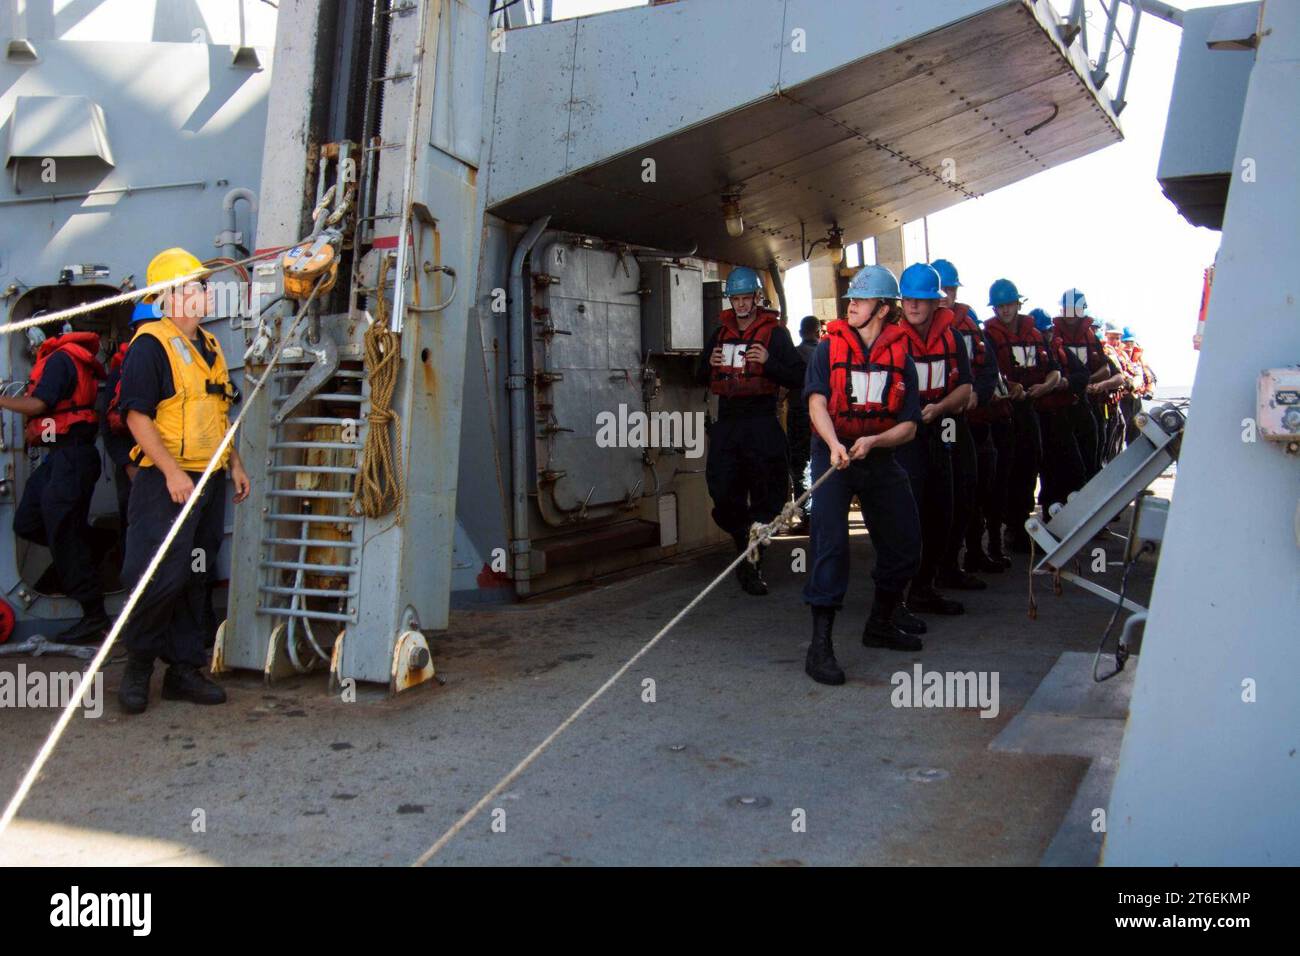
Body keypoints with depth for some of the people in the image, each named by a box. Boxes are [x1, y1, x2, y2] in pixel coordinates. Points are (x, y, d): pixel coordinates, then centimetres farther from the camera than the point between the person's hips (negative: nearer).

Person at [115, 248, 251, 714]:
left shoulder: (209, 345, 17)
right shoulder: (150, 345, -9)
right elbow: (137, 415, -15)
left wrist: (235, 464, 19)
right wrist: (171, 471, -21)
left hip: (210, 480, 8)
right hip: (167, 482, -8)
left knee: (193, 579, 11)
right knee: (162, 576, -8)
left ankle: (183, 669, 19)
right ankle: (138, 665, 12)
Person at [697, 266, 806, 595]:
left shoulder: (775, 333, 1)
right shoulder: (721, 332, 16)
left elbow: (798, 378, -5)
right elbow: (701, 377, 24)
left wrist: (769, 362, -19)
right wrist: (711, 364, 2)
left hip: (762, 423, -4)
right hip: (726, 422, 5)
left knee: (766, 497, -3)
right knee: (723, 494, 2)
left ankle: (752, 565, 8)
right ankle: (747, 552, 23)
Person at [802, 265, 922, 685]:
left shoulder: (901, 358, 3)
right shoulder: (829, 348, -2)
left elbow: (908, 426, -1)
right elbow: (817, 403, -14)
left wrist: (872, 441, -20)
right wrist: (834, 445, -32)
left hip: (880, 459, 4)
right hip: (833, 455, -4)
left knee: (905, 542, 10)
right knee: (831, 543, -15)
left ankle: (880, 624, 34)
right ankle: (820, 646, -11)